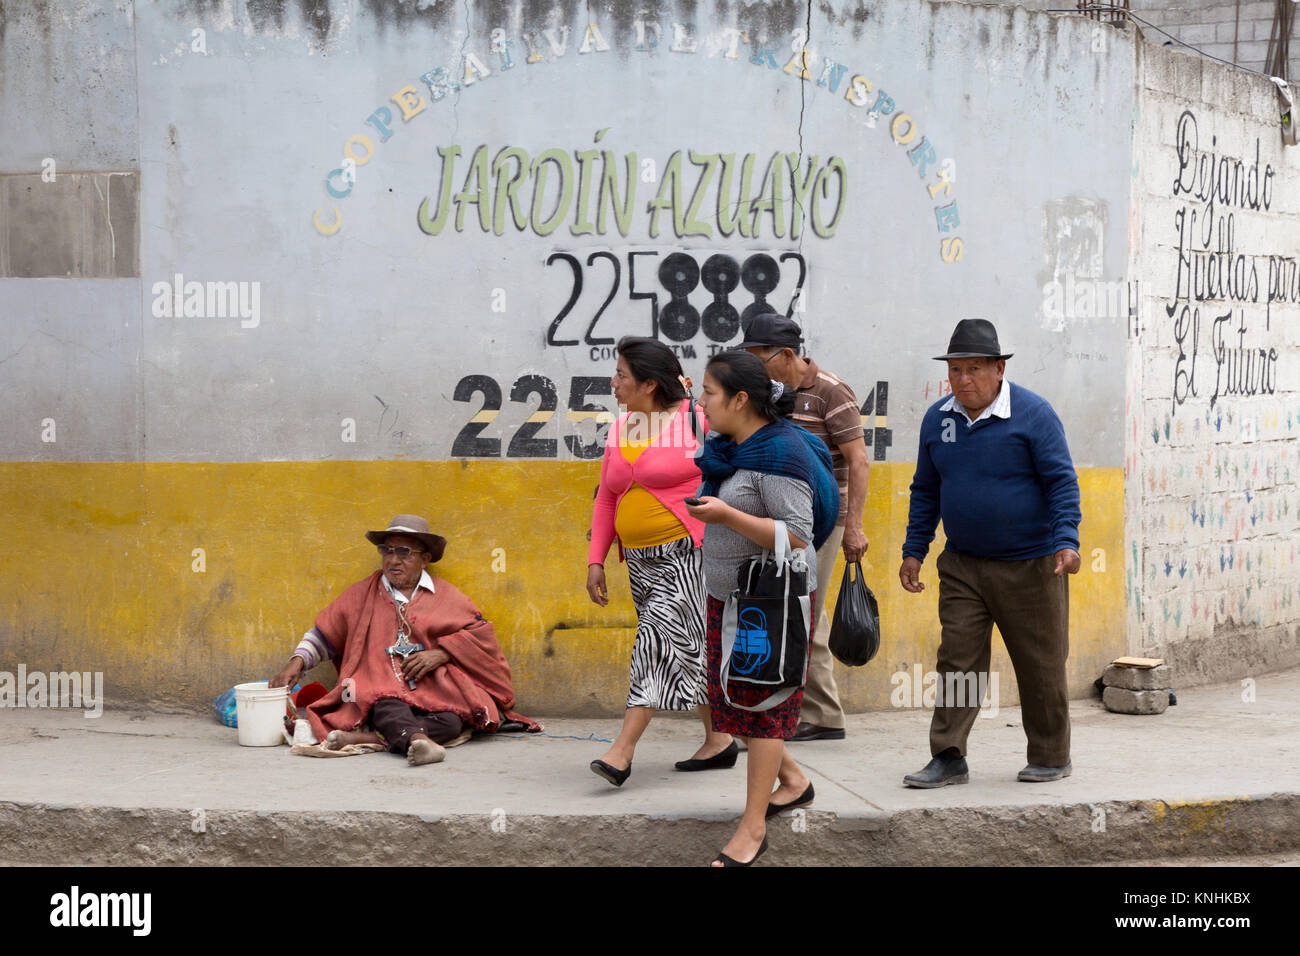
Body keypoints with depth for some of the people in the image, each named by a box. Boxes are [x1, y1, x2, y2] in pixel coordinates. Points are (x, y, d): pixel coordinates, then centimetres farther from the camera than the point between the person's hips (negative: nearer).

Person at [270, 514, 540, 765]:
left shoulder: (445, 596, 20)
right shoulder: (361, 595, 23)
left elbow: (480, 633, 10)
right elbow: (323, 635, 25)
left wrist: (441, 654, -5)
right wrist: (297, 662, 8)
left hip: (433, 687, 0)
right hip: (381, 689, 0)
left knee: (451, 721, -37)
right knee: (388, 708, -39)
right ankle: (417, 741, -66)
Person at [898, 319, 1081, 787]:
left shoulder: (1033, 414, -9)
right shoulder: (937, 418, 7)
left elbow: (1061, 481, -11)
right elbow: (926, 490, 16)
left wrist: (1066, 540, -23)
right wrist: (913, 551, 11)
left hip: (1029, 567, -4)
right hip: (962, 566, 4)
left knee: (1040, 665, 4)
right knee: (957, 658, -3)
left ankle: (1051, 758, 18)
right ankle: (948, 758, 1)